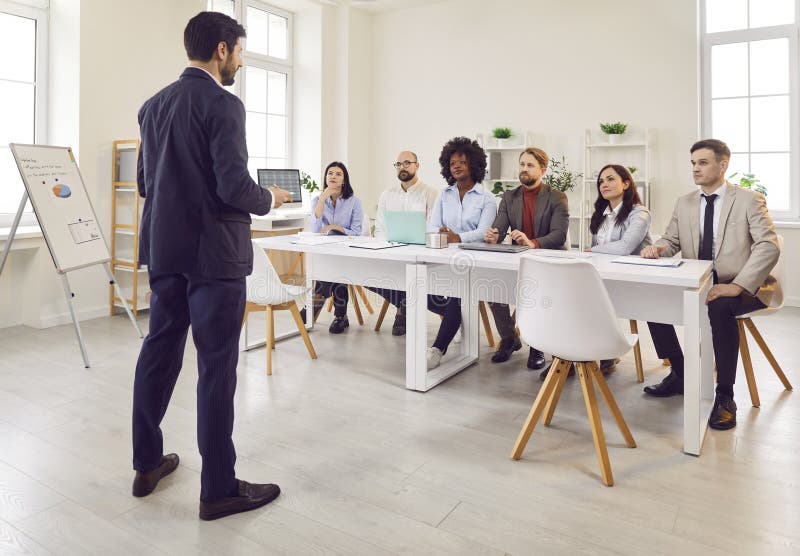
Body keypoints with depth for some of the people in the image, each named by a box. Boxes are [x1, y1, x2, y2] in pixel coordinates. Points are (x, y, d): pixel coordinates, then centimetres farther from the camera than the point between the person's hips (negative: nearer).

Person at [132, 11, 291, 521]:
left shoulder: (154, 105, 12)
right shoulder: (223, 105, -12)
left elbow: (145, 181, 15)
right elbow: (234, 186, -20)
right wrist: (269, 200, -1)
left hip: (164, 249, 8)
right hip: (212, 251, -8)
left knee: (159, 352, 15)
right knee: (217, 365, -1)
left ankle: (148, 464, 30)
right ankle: (219, 489, 10)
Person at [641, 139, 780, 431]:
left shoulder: (749, 200, -3)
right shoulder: (685, 202, 11)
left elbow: (769, 246, -14)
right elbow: (671, 241, 12)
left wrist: (736, 286, -28)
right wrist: (658, 248, -15)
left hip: (741, 288, -5)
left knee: (720, 307, -36)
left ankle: (725, 396, -21)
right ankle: (679, 374, 5)